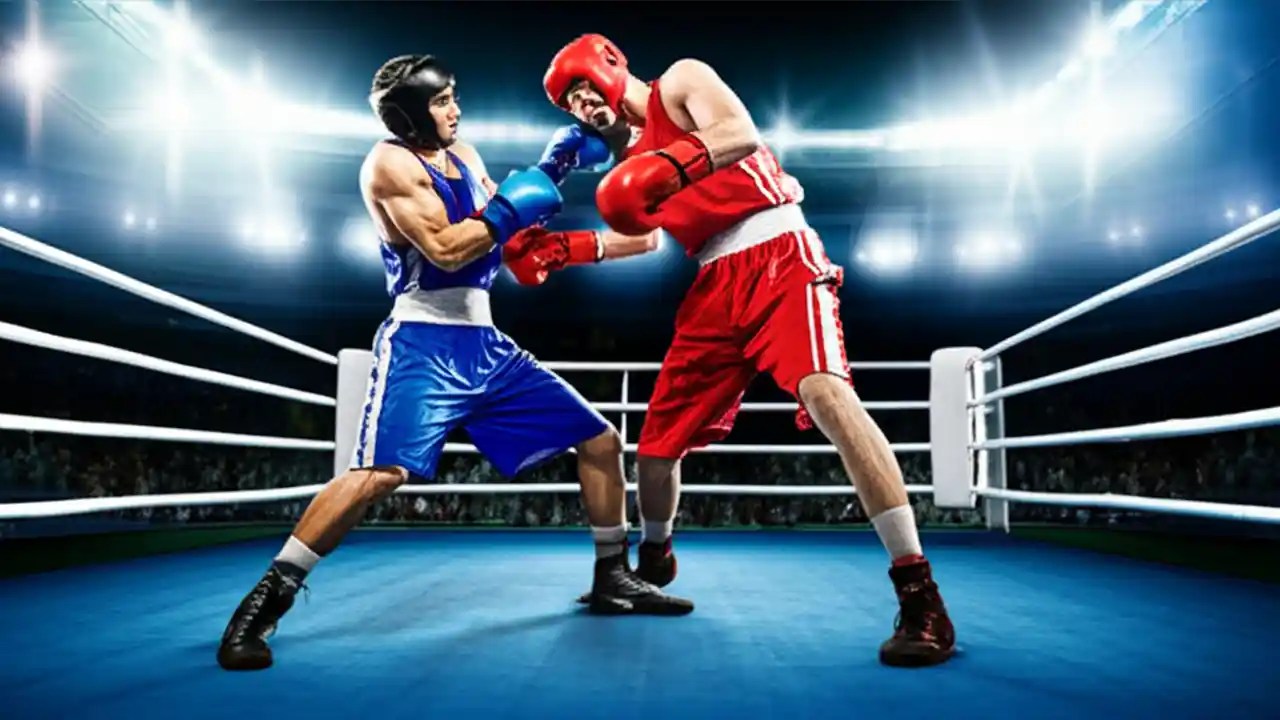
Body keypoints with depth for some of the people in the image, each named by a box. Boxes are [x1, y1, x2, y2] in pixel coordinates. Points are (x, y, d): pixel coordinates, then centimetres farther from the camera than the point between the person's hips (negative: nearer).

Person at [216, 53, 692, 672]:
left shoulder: (463, 155, 18)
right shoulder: (389, 163, -6)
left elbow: (505, 240, 19)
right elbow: (444, 249, -18)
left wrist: (557, 184, 10)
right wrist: (515, 202, -14)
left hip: (485, 344, 8)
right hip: (423, 342, -8)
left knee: (600, 439, 8)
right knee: (381, 471, -28)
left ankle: (612, 579, 21)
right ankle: (265, 600, -12)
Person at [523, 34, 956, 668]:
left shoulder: (682, 79, 4)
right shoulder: (628, 153, 24)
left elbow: (742, 134, -14)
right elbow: (645, 236, 26)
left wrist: (669, 166, -29)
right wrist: (565, 252, 16)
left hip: (779, 255, -7)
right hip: (716, 284, 7)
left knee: (825, 392, -31)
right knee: (659, 440, 8)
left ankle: (919, 595, -27)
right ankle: (652, 561, 37)